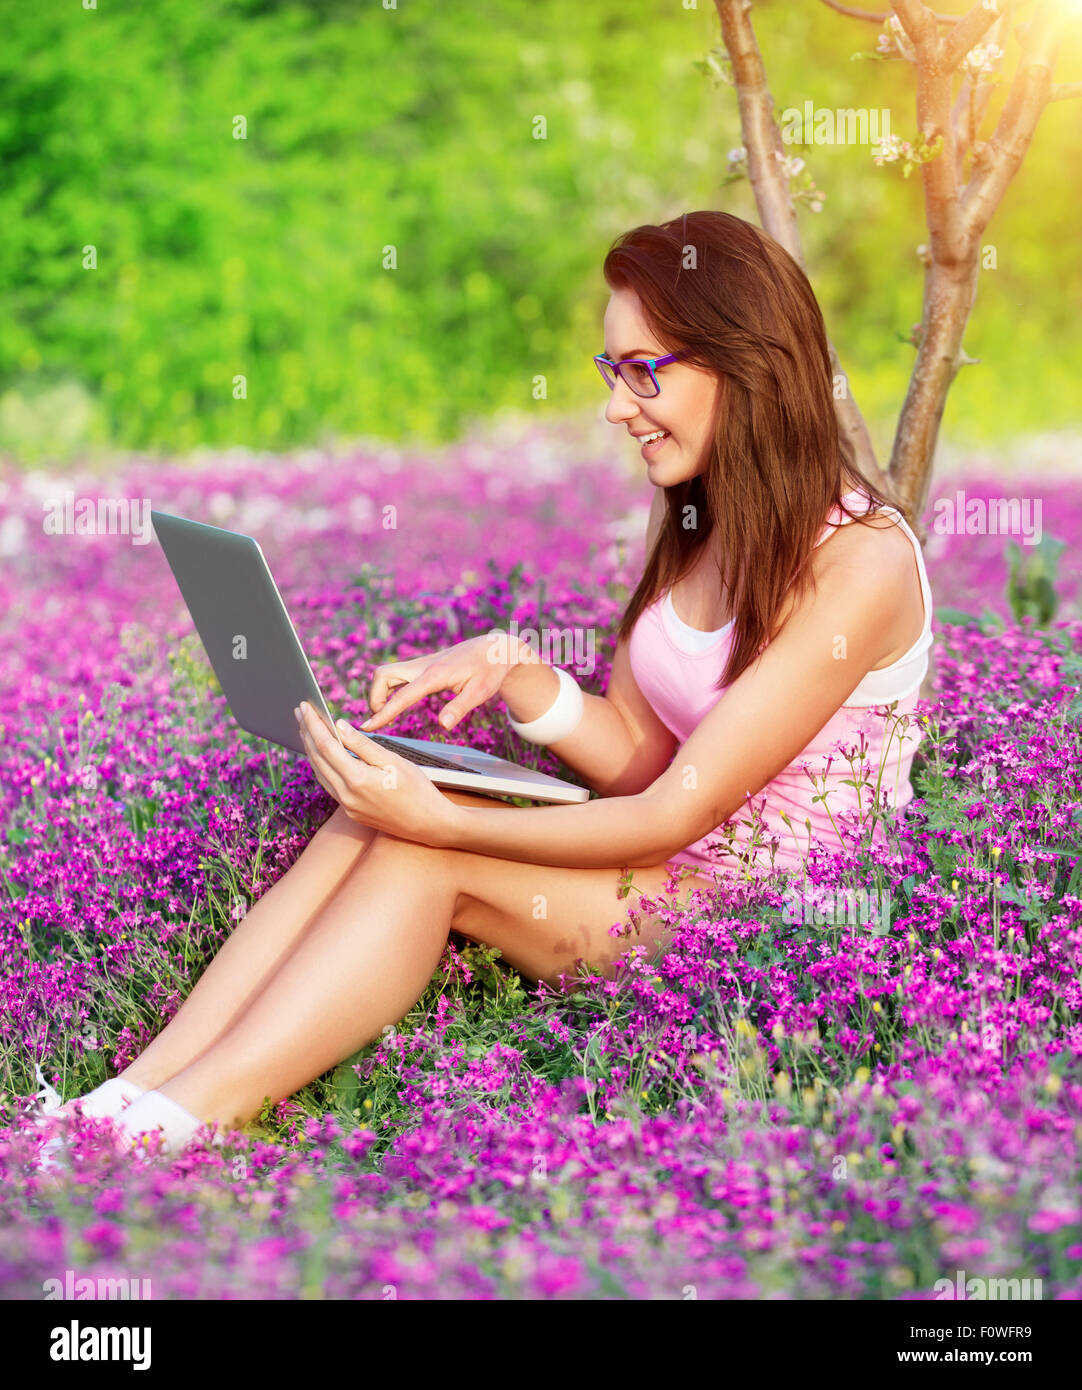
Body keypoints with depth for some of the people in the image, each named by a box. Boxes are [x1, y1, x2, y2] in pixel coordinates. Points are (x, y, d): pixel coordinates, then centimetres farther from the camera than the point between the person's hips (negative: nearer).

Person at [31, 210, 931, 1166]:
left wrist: (438, 821, -28)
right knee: (376, 818, -18)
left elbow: (674, 815, -21)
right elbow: (634, 759, 7)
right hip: (668, 871, 7)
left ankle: (181, 1116, -25)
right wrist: (514, 671, -11)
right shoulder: (692, 518, 9)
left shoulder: (860, 560, -18)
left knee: (420, 855, -24)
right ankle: (140, 1091, -25)